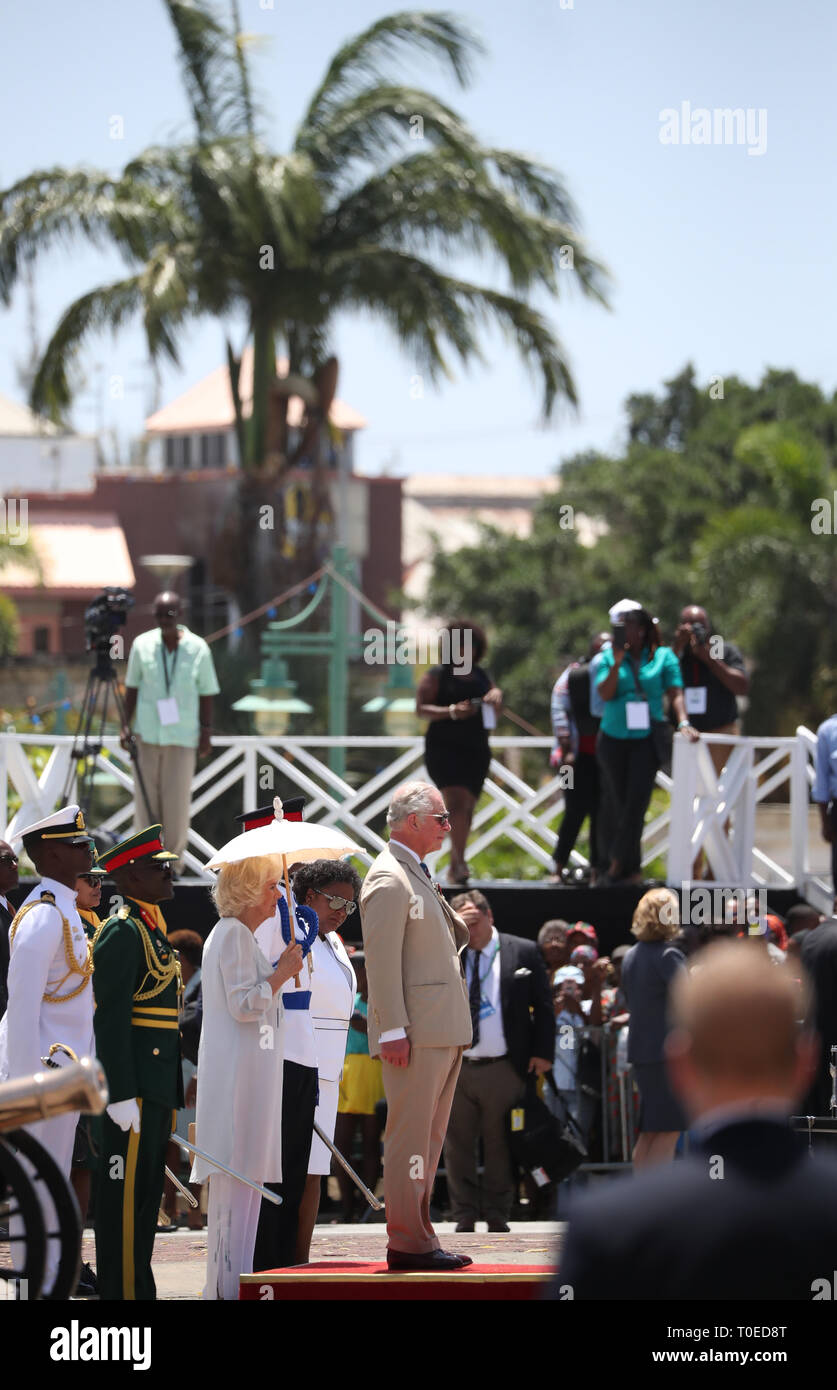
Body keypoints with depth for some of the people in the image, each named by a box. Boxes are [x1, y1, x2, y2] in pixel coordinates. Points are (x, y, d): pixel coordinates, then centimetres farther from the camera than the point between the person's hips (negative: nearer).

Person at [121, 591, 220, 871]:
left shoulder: (198, 649, -1)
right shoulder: (142, 645, 2)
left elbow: (206, 693, 4)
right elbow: (132, 688, 9)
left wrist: (206, 731, 0)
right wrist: (126, 725, 4)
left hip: (183, 735, -1)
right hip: (148, 733, 1)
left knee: (178, 798, -2)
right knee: (146, 797, 1)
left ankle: (174, 857, 9)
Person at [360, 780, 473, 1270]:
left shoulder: (419, 876, 20)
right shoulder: (389, 880, -11)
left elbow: (457, 938, 31)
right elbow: (382, 961, -17)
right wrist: (393, 1031, -21)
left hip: (443, 1034, 10)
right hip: (415, 1035, -10)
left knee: (429, 1139, 12)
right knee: (410, 1137, -8)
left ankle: (419, 1236, 17)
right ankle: (408, 1243, -7)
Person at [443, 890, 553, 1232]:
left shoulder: (523, 952, 4)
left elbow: (543, 1005, 5)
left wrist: (542, 1052, -3)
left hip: (503, 1069, -2)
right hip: (455, 1067, 2)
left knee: (499, 1146, 3)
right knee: (457, 1146, 2)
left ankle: (497, 1217, 11)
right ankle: (464, 1218, 9)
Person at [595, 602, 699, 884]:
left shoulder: (663, 656, 4)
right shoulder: (608, 657, 8)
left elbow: (675, 693, -2)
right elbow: (605, 693, -4)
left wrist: (683, 723, -17)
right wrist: (617, 663, -14)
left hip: (646, 740, -2)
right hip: (613, 740, 2)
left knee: (636, 801, -12)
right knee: (620, 804, 4)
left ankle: (618, 863, -5)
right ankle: (631, 869, 13)